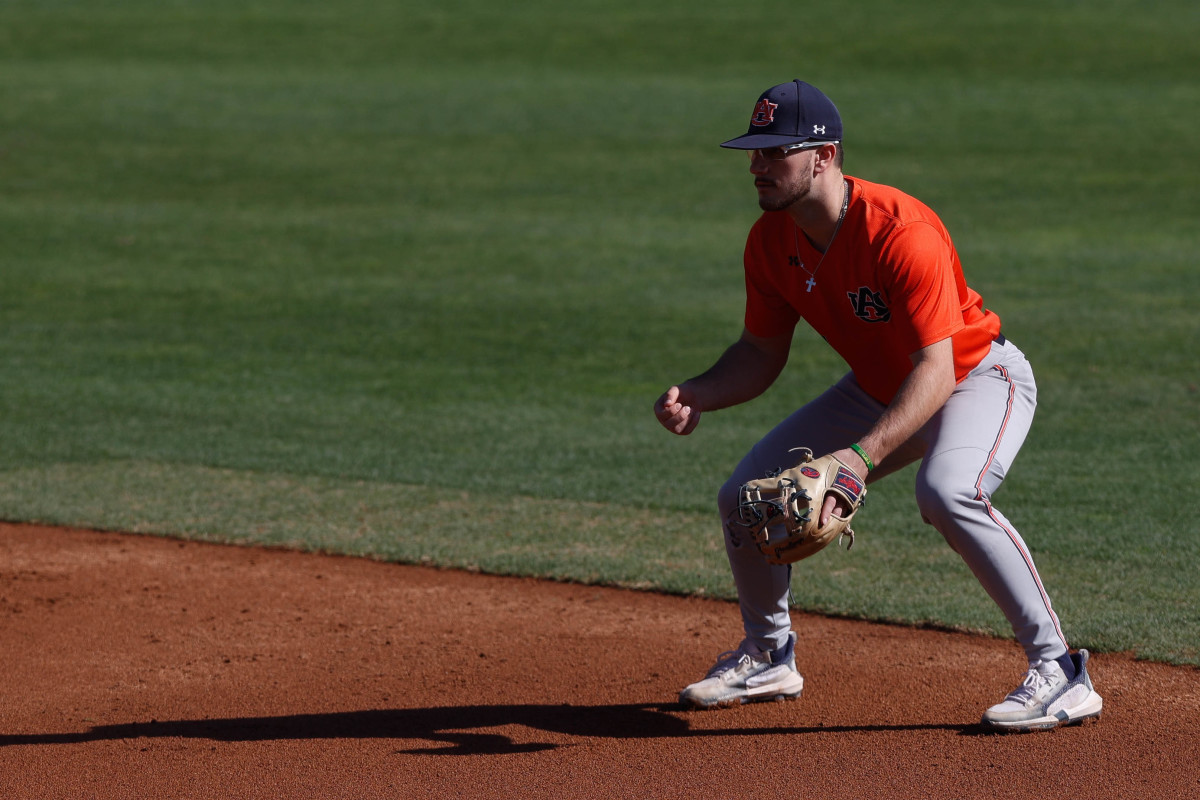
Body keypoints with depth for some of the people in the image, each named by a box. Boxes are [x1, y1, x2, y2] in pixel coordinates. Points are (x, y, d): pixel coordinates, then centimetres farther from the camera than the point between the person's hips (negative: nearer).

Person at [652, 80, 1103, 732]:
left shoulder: (900, 232, -33)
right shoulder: (771, 240, -10)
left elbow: (936, 370, -37)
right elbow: (763, 353, 3)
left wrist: (862, 455, -50)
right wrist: (699, 396, -18)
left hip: (979, 378, -8)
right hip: (879, 389, 8)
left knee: (947, 491, -38)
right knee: (745, 498, 2)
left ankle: (1059, 673, -31)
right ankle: (769, 656, 28)